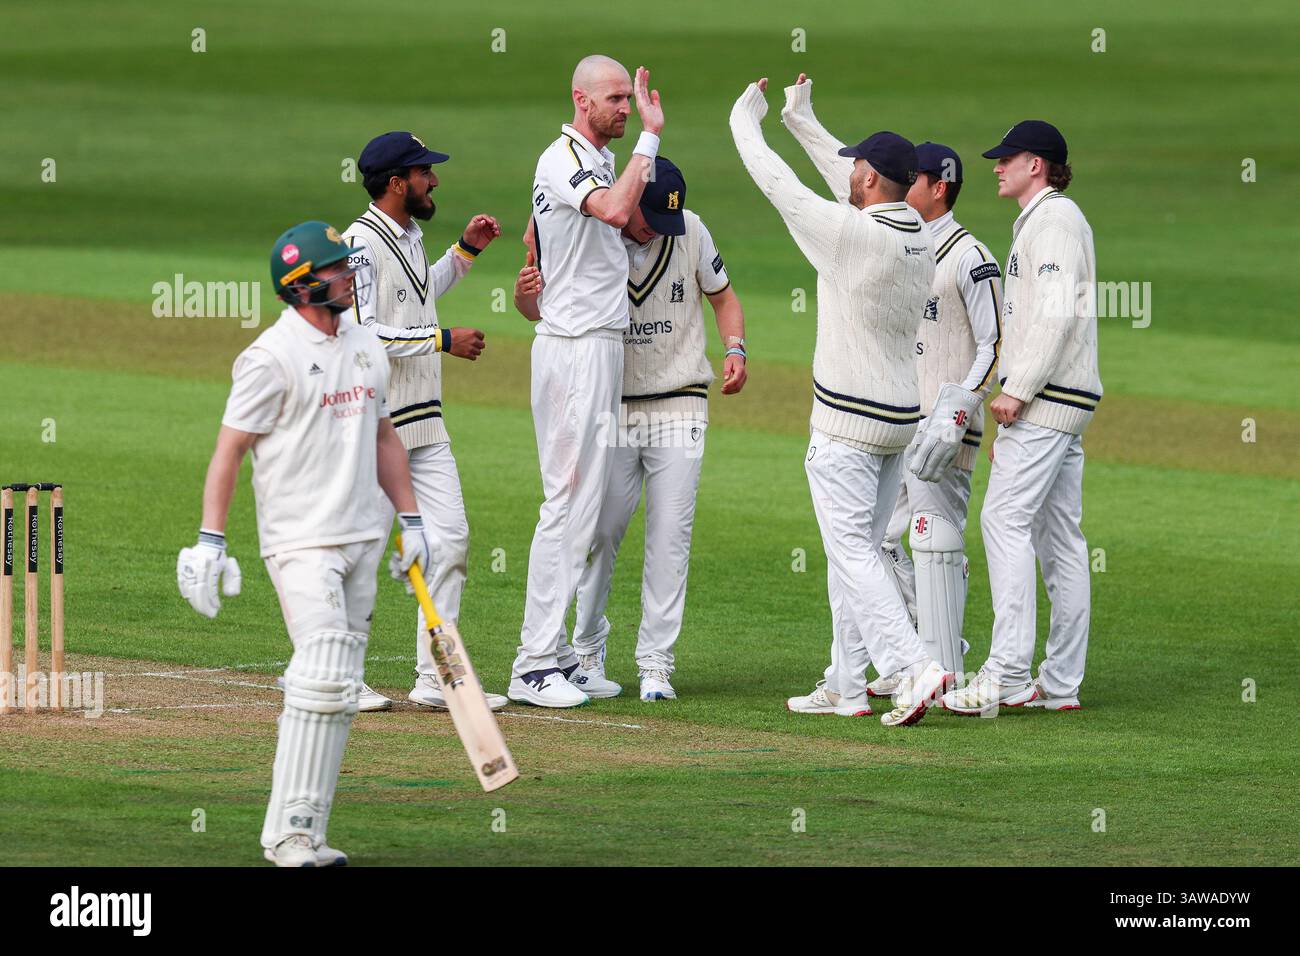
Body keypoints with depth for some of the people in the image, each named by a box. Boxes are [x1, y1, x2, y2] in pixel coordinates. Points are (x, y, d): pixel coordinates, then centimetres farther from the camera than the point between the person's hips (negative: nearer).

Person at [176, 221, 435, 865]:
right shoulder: (272, 357, -11)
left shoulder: (366, 347, 12)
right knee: (324, 679, -18)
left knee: (339, 691, 6)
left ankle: (306, 835, 9)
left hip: (362, 540, 8)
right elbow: (229, 450, -10)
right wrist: (210, 542, -15)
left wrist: (410, 520, 17)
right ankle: (288, 835, -15)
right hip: (301, 542, -8)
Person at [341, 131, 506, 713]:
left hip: (423, 424, 9)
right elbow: (361, 333, -24)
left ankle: (436, 678, 8)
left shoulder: (410, 236, 12)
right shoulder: (361, 244, -16)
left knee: (449, 540, 4)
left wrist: (464, 251, 20)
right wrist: (443, 340, -21)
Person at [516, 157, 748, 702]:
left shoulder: (690, 233, -3)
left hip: (679, 407, 1)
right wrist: (525, 294, -28)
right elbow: (544, 309, -4)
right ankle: (587, 650, 21)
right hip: (612, 409, -1)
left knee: (669, 536, -4)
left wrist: (734, 349, -6)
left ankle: (655, 663, 0)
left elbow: (723, 296, 12)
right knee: (602, 530, 0)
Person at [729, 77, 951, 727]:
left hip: (848, 424, -8)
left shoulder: (850, 231, -19)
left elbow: (778, 183, -9)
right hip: (902, 419, 8)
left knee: (851, 552, -8)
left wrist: (745, 121, 8)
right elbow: (854, 184, 21)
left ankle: (914, 667, -22)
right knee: (855, 550, 15)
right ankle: (845, 687, 17)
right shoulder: (922, 241, 5)